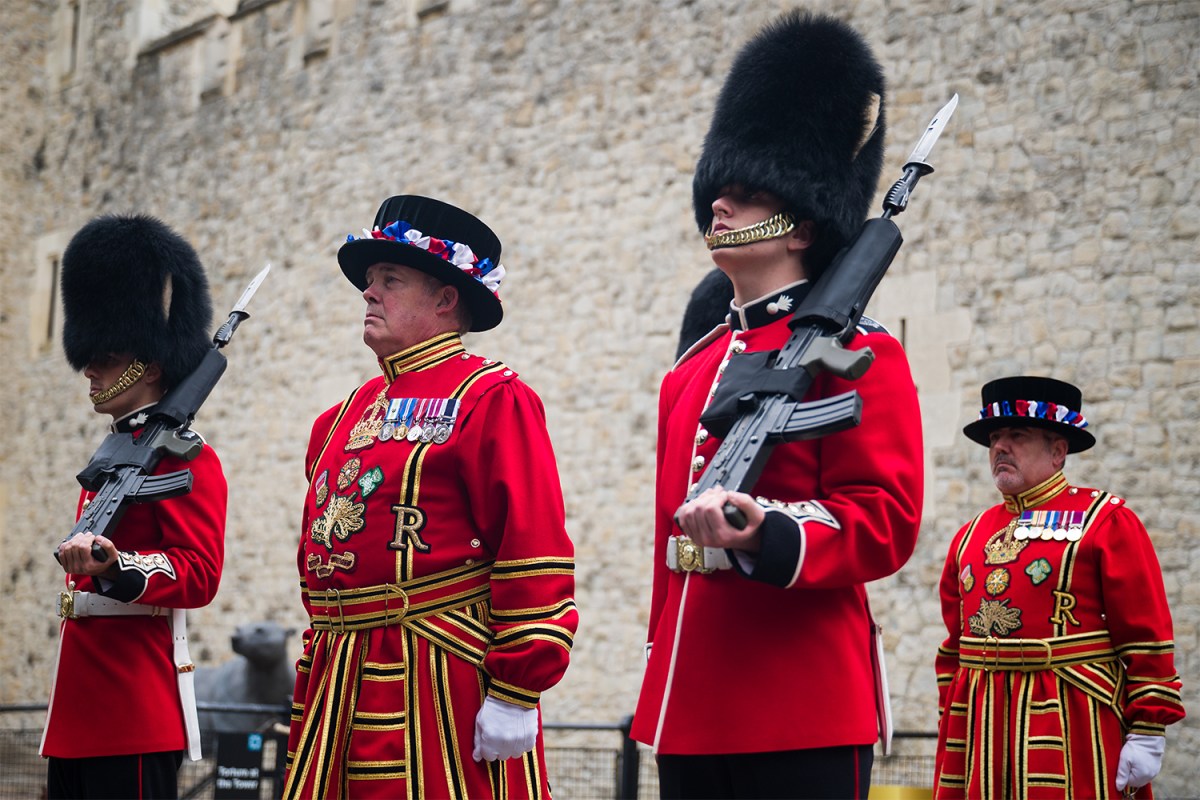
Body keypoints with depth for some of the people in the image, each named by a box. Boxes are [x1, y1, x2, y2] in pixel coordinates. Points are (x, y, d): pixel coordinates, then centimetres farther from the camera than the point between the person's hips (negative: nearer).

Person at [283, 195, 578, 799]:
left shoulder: (491, 398, -4)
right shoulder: (342, 418, 17)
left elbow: (534, 554, -12)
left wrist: (516, 695, -17)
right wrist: (309, 711, 18)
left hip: (447, 686, -7)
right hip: (341, 697, 7)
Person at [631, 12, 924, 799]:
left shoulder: (856, 352, -3)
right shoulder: (691, 369, 19)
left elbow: (885, 520, -11)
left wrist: (764, 534, -27)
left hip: (804, 708, -7)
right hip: (689, 707, 7)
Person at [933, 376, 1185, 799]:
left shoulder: (1105, 521, -1)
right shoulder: (970, 535, 14)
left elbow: (1147, 636, -6)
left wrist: (1148, 733, -11)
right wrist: (950, 728, 15)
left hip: (1071, 728, -5)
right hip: (981, 727, 5)